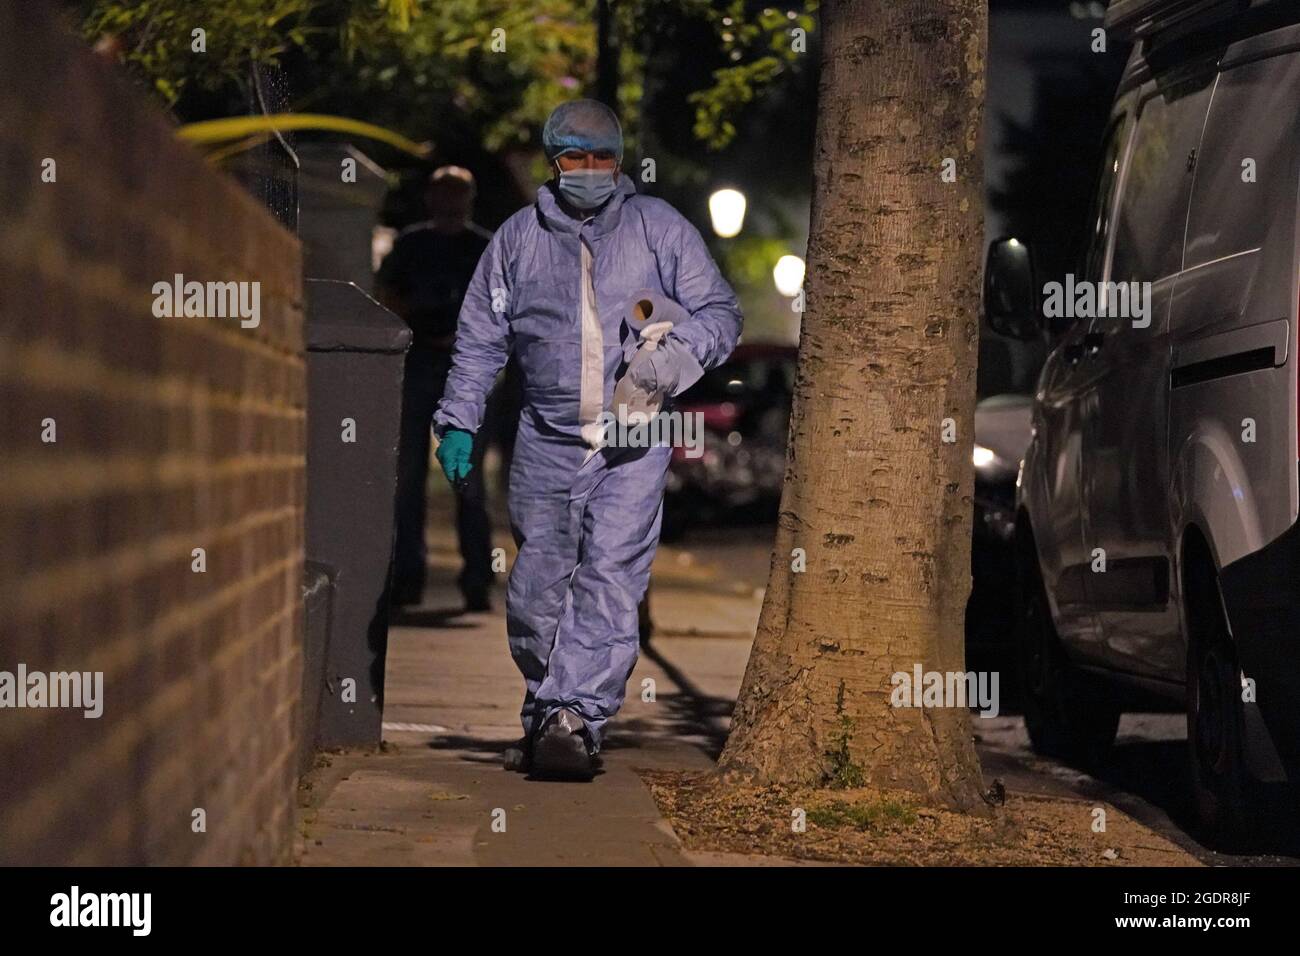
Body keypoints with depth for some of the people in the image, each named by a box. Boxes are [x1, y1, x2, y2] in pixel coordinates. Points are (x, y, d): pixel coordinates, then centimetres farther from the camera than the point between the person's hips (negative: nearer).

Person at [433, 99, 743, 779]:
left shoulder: (660, 230, 7)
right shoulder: (518, 238, 11)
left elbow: (720, 311, 8)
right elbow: (480, 339, 15)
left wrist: (677, 351, -13)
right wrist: (458, 422, 6)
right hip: (547, 442, 2)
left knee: (610, 583, -13)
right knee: (539, 589, 2)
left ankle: (574, 717, -20)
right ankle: (543, 718, 16)